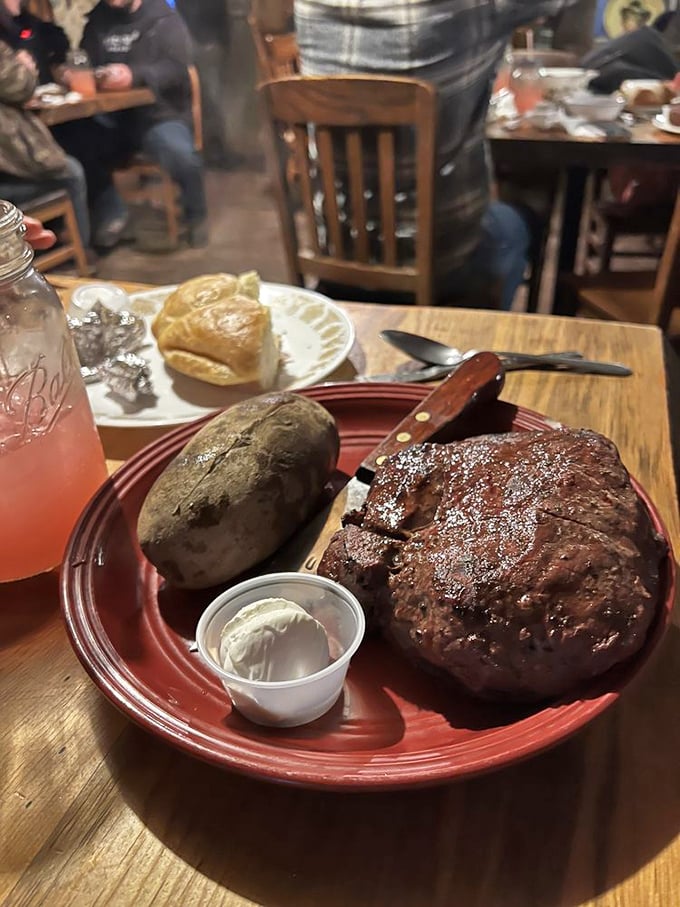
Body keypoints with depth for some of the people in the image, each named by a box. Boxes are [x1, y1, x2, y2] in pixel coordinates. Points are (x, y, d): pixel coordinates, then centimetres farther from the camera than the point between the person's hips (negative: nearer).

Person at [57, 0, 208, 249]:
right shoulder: (97, 20, 15)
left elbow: (177, 70, -14)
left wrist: (134, 76, -32)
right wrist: (72, 73, -10)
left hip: (159, 114, -4)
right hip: (112, 118, 4)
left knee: (182, 156, -35)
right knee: (73, 142, -23)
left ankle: (196, 217, -5)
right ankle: (110, 213, -6)